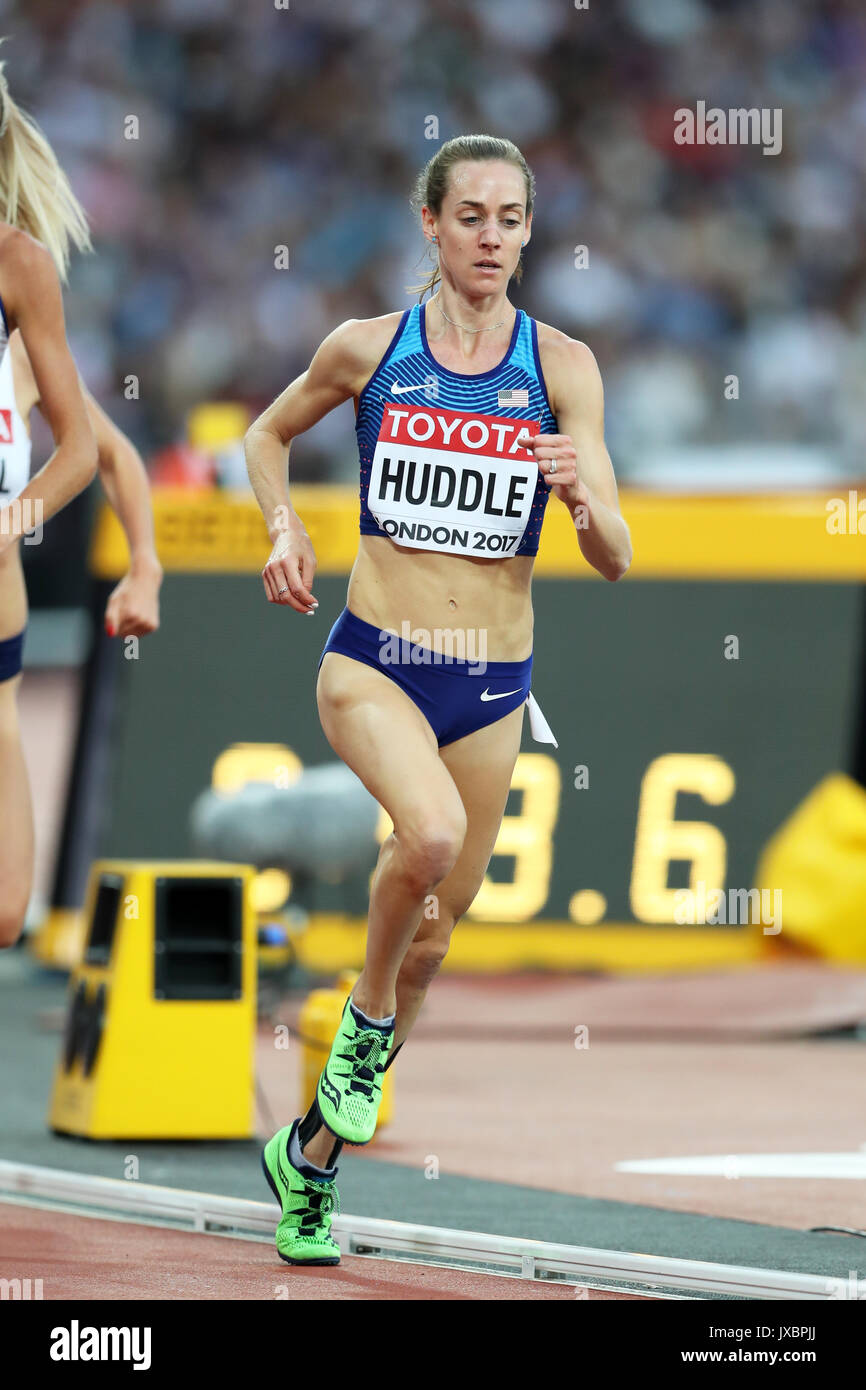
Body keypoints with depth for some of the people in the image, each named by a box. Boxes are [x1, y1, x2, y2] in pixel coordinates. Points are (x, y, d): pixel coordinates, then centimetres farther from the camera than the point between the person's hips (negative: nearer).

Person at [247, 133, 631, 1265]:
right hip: (373, 661, -2)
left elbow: (615, 560, -5)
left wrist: (585, 499, -26)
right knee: (433, 831, -33)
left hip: (493, 684, 2)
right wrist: (284, 527, 0)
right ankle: (365, 1018, -4)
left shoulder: (561, 364, -2)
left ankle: (313, 1151, 30)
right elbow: (269, 435, 18)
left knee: (433, 934, 10)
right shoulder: (369, 348, -2)